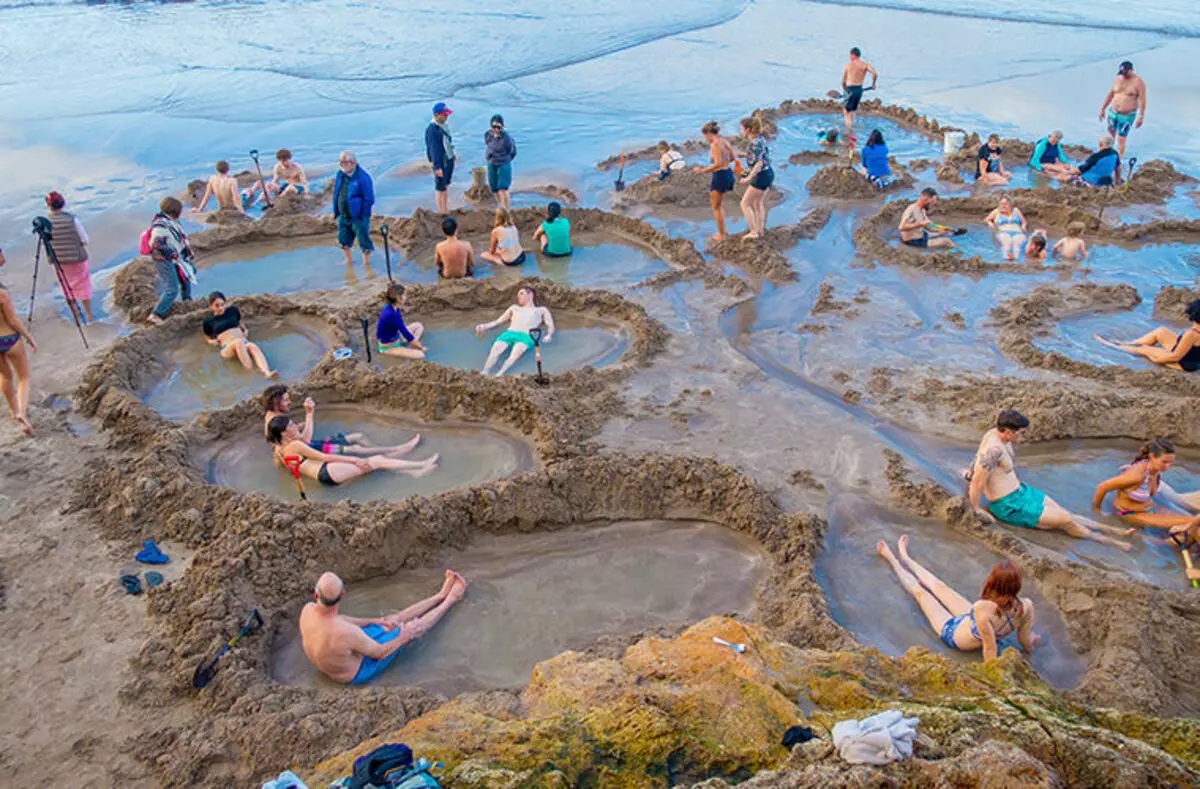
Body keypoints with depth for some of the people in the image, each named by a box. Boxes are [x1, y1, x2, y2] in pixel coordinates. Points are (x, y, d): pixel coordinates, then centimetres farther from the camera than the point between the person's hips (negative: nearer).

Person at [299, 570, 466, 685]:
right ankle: (450, 600, 32)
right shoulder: (346, 633, -43)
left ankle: (442, 594, 35)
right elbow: (379, 653, -24)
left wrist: (374, 621, 3)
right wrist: (404, 637, -7)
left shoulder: (307, 610, -22)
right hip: (357, 673, -6)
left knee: (397, 619, 16)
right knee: (414, 628, 7)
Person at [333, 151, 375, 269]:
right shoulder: (340, 174, 4)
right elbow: (336, 192, 16)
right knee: (344, 241, 18)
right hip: (343, 216, 7)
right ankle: (348, 262, 37)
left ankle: (366, 266, 15)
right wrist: (336, 211, 11)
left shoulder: (362, 178, -18)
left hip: (358, 218, -7)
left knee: (364, 242, 2)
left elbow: (369, 199, -16)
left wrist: (362, 216, -14)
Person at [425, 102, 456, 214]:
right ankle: (441, 211, 13)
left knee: (446, 186, 18)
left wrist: (452, 156, 19)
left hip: (450, 159, 9)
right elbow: (433, 149, -22)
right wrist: (437, 167, -22)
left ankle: (446, 209, 30)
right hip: (441, 162, -9)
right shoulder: (432, 129, -21)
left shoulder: (443, 125, 5)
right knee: (440, 188, 3)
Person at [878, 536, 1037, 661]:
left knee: (920, 592, 17)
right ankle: (904, 557, 52)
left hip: (953, 632, -6)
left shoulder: (982, 608, -46)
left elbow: (990, 647, -37)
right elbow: (1026, 643, -13)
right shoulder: (1026, 606, -28)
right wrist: (1030, 646, 8)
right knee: (939, 586, 24)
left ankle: (892, 560, 45)